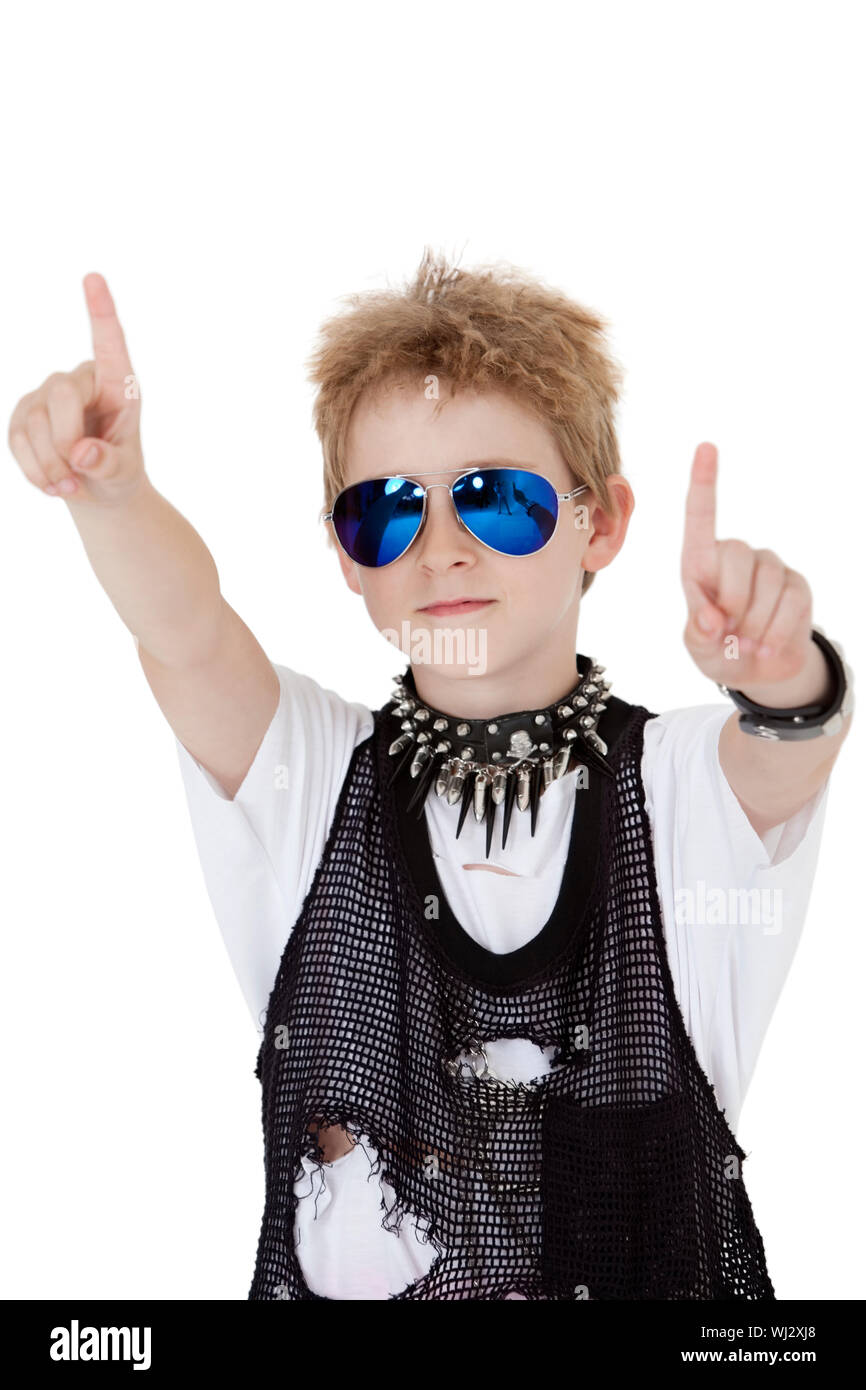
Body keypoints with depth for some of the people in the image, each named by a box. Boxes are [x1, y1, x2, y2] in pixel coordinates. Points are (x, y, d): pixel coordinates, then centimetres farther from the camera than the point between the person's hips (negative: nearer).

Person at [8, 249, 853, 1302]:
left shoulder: (683, 785, -4)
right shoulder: (307, 777, -2)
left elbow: (794, 743, -24)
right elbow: (185, 635, -18)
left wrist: (784, 683, -44)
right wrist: (110, 491, -36)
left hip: (654, 1267, 0)